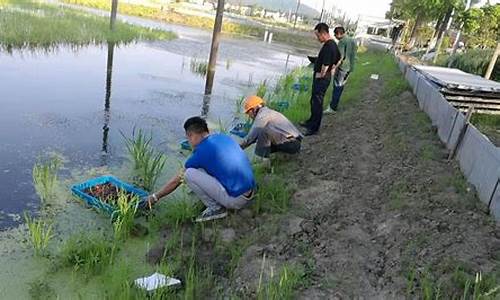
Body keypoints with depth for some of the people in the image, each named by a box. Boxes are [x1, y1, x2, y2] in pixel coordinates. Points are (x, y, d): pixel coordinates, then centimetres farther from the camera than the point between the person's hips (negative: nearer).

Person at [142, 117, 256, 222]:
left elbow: (177, 180, 1)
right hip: (250, 194, 8)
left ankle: (216, 208, 0)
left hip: (236, 200, -8)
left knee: (189, 174, -7)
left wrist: (155, 197, 15)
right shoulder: (223, 137, 10)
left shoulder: (201, 151, -10)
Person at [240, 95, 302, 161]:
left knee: (262, 131, -19)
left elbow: (252, 136, -12)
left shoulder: (262, 116, -11)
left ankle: (262, 158, -13)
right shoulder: (269, 112, 17)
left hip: (290, 144, -10)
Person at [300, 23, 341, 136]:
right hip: (325, 76, 10)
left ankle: (314, 128, 6)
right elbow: (338, 59, 22)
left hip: (321, 78, -10)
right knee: (314, 100, 22)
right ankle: (311, 121, 37)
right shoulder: (333, 44, 9)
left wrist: (321, 75, -14)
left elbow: (325, 65, -28)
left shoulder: (328, 47, -23)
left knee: (317, 102, -3)